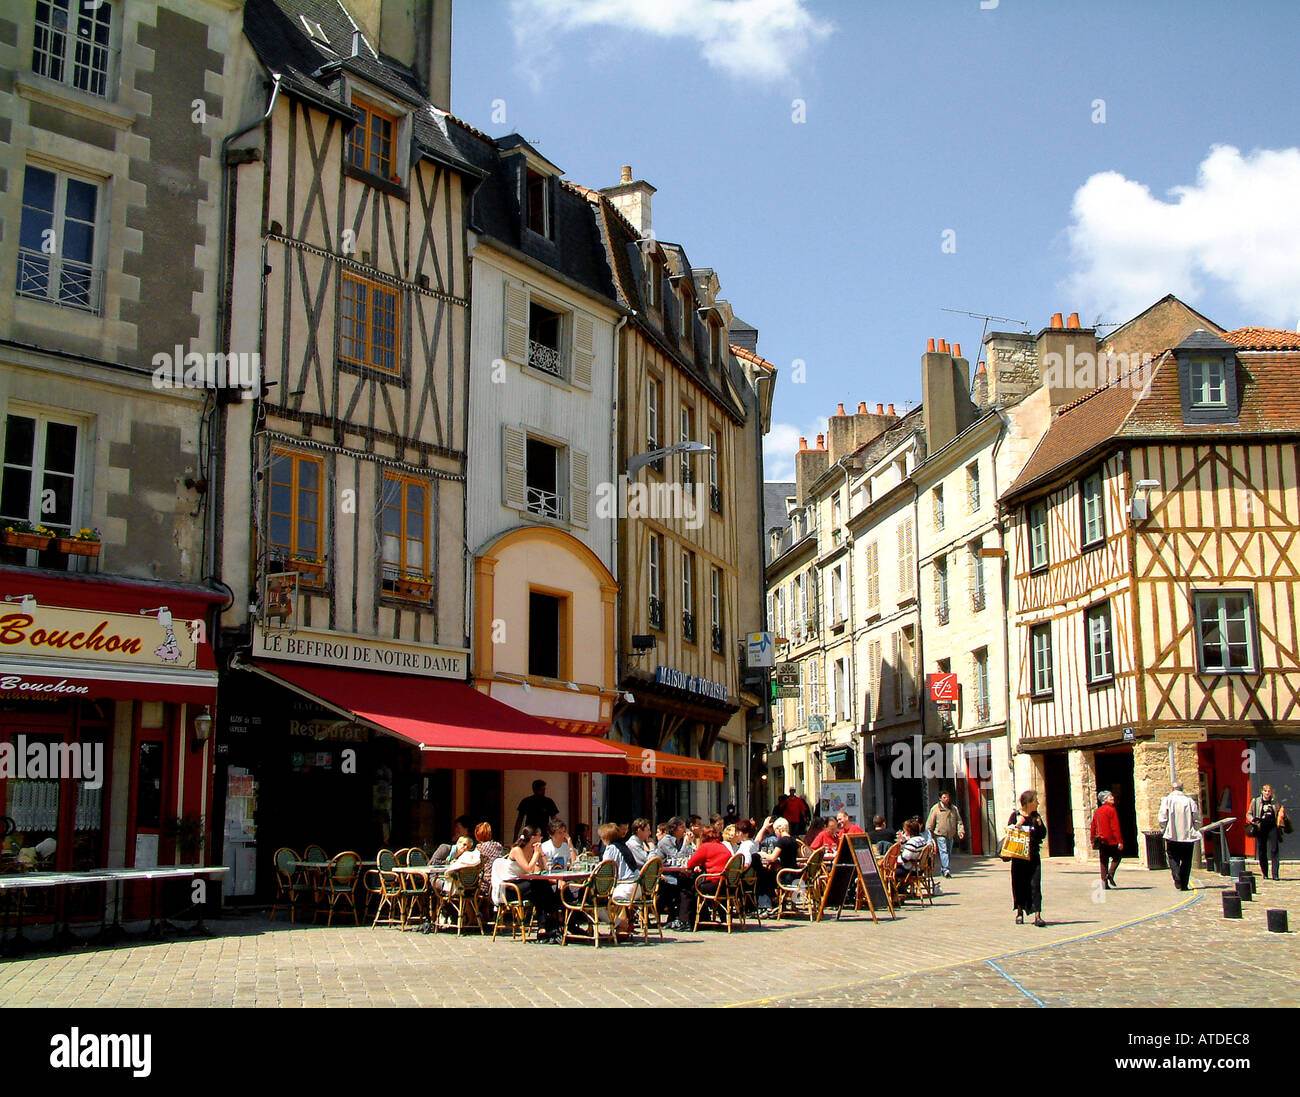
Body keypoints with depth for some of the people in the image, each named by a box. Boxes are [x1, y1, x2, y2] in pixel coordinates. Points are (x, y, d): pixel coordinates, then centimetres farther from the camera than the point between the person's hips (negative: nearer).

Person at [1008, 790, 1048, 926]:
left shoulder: (1036, 816, 9)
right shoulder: (1015, 815, -2)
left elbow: (1043, 835, 11)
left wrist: (1040, 825, -7)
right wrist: (1017, 825, -20)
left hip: (1034, 856, 2)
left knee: (1035, 884, -6)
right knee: (1019, 884, 6)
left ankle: (1037, 915, -9)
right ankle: (1019, 912, 22)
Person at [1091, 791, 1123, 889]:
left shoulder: (1098, 811, 12)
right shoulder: (1111, 809, -10)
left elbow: (1093, 826, 14)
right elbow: (1115, 827, -15)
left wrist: (1093, 841, 20)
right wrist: (1120, 841, -15)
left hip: (1101, 840, 6)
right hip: (1111, 840, -6)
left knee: (1104, 862, 8)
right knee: (1116, 858, 11)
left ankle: (1104, 883, 4)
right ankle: (1110, 874, -10)